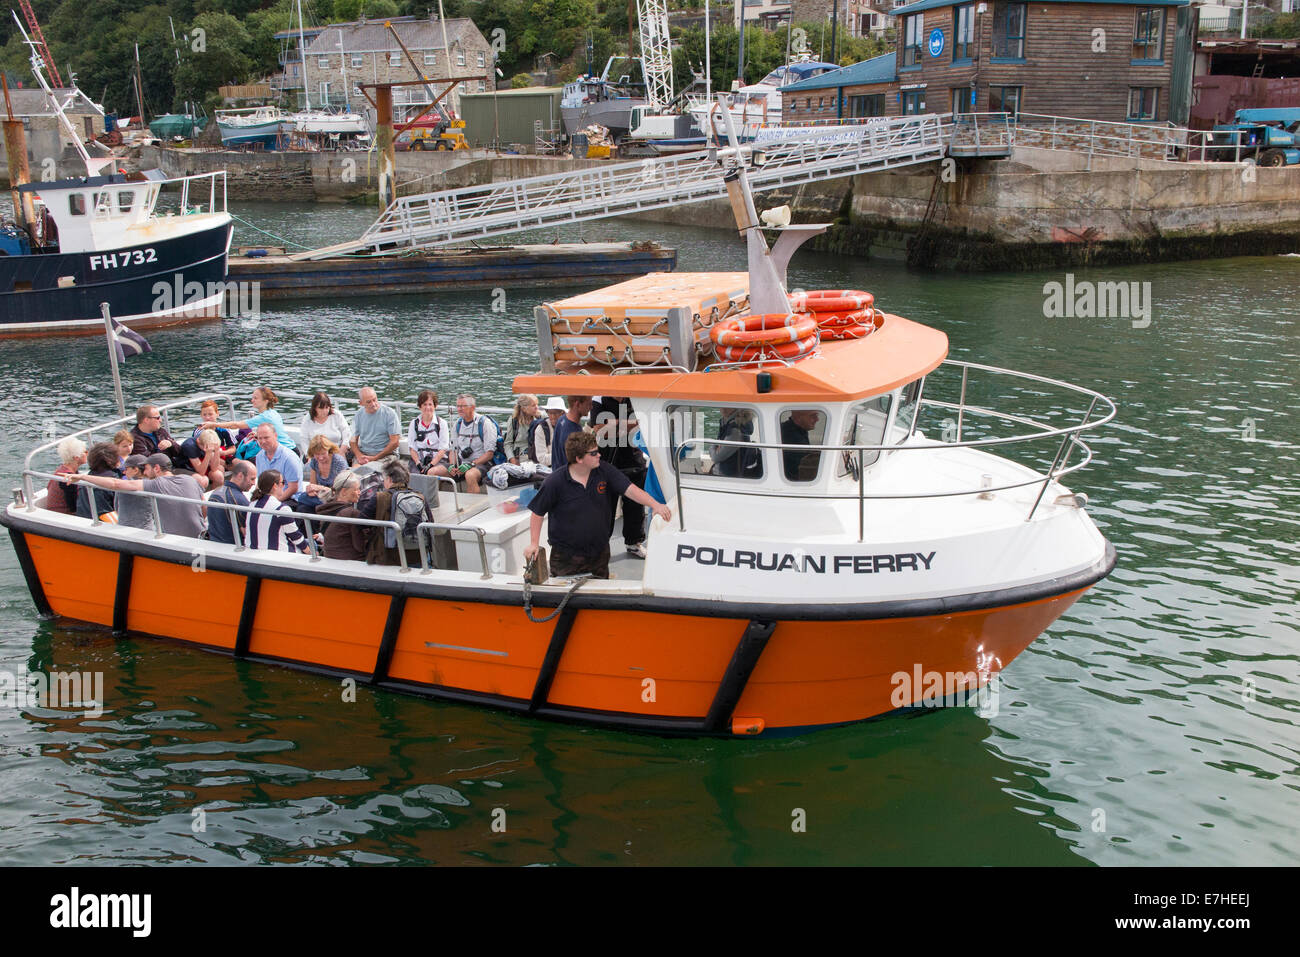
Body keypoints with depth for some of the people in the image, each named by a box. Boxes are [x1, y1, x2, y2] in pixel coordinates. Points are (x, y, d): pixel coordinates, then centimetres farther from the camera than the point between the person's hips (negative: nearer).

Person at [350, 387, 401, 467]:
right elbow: (353, 441, 10)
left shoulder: (389, 413, -4)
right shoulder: (358, 415, 9)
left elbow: (394, 442, -7)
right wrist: (359, 455, -11)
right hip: (363, 454, 3)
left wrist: (375, 458, -11)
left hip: (386, 454, -3)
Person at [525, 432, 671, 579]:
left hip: (599, 554, 4)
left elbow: (629, 489, -12)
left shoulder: (604, 471, -6)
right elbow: (538, 513, -5)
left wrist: (655, 505, -27)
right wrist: (534, 544, -8)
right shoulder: (555, 482, -15)